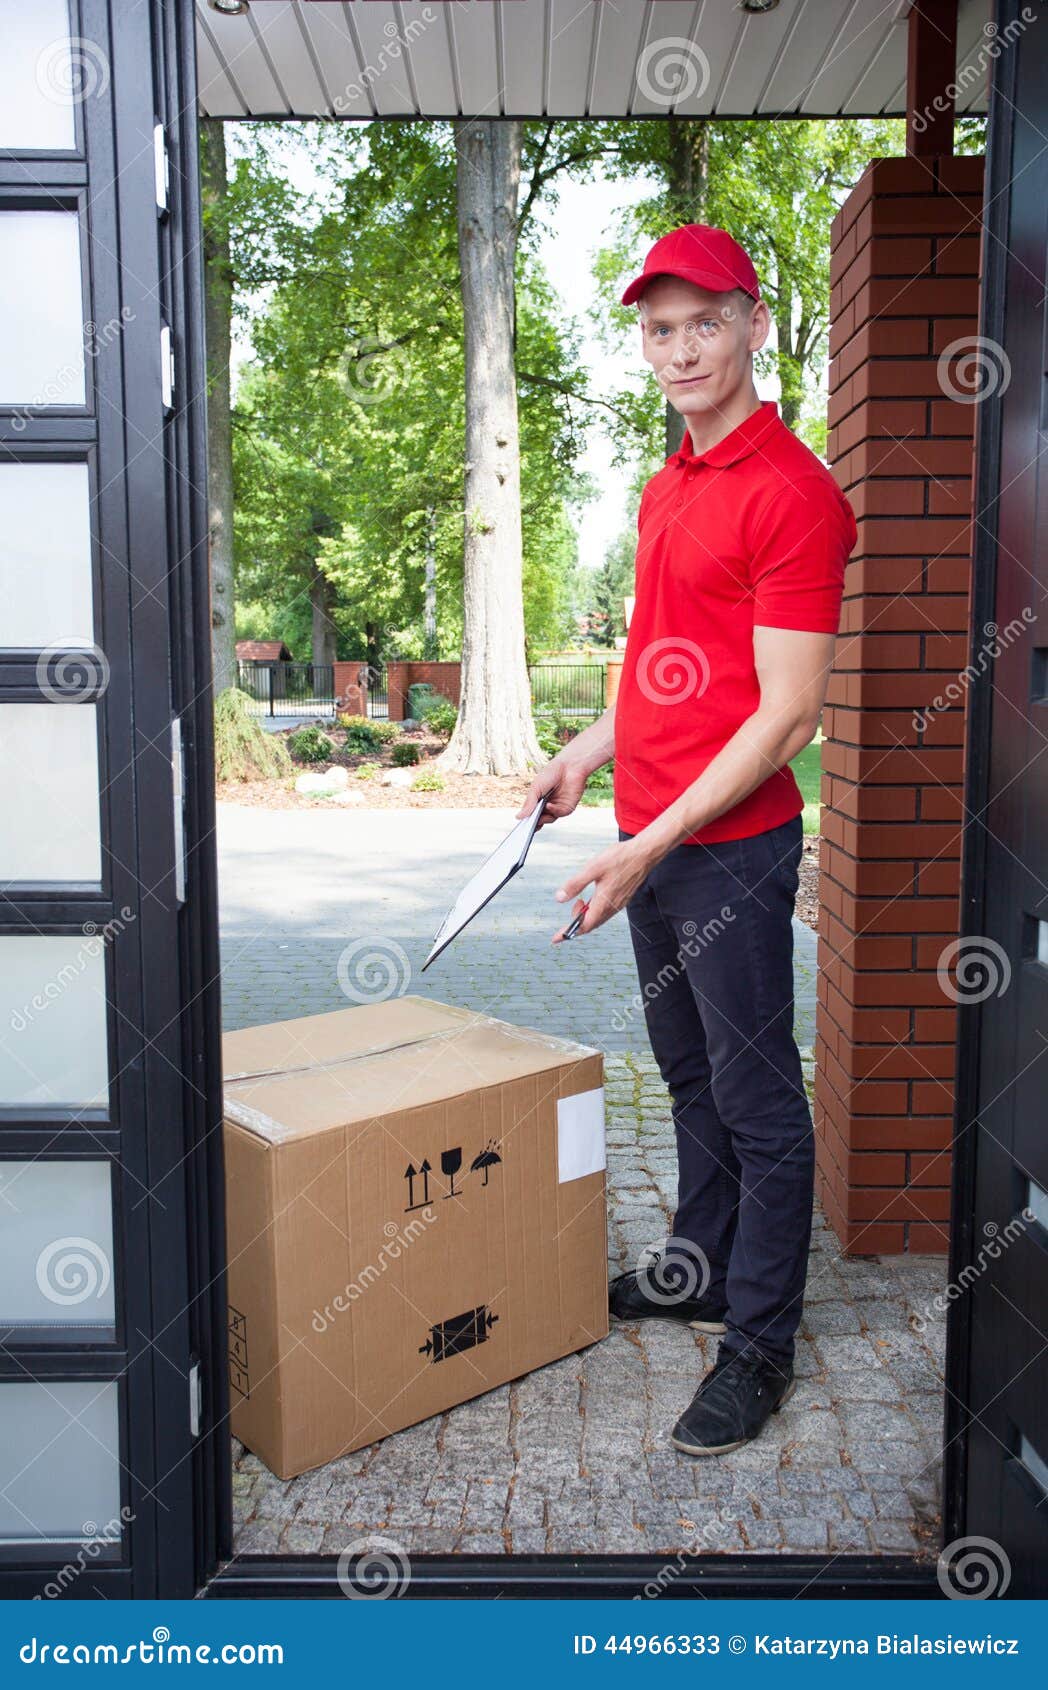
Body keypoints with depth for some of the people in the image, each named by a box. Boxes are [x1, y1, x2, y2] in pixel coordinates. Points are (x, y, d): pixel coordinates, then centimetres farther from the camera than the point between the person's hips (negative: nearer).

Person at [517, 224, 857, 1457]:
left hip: (731, 846, -9)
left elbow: (788, 712, -19)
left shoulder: (790, 492, -14)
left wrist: (651, 845, -22)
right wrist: (589, 751, 16)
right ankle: (700, 1272, 38)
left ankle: (761, 1343, 19)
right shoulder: (667, 488, 15)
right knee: (688, 1074, 20)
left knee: (756, 1100, 3)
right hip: (652, 840, 9)